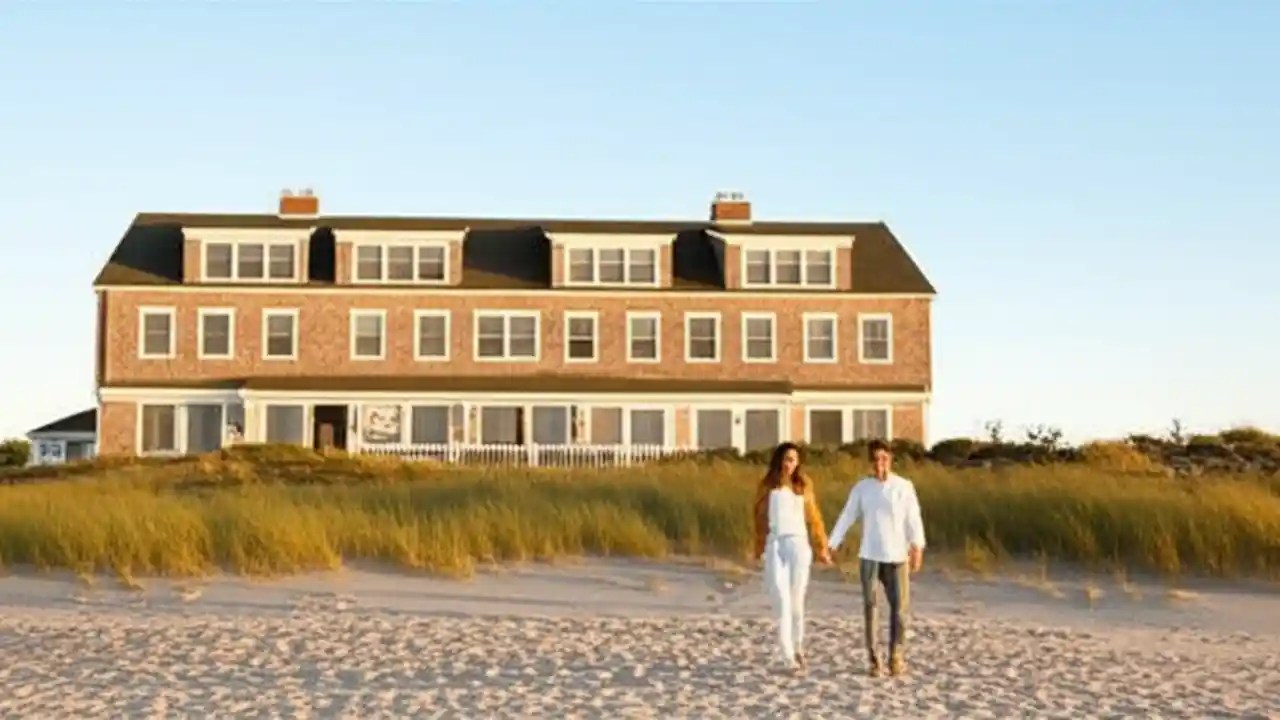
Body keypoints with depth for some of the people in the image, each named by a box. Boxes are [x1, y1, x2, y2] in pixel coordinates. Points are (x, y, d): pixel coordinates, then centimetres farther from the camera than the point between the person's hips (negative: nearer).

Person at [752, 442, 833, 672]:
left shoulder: (803, 485, 9)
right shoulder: (767, 486, 8)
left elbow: (813, 518, 9)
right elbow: (760, 518, 10)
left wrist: (822, 547, 6)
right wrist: (759, 549, 7)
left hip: (798, 544, 1)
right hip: (774, 546, -1)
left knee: (796, 600, 4)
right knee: (781, 600, -9)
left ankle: (798, 647, 24)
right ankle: (788, 655, -12)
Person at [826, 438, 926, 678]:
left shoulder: (904, 486, 1)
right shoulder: (861, 488, 5)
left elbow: (913, 519, -5)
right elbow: (846, 518, 4)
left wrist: (917, 547, -18)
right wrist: (830, 546, -3)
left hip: (897, 556, -1)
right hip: (869, 556, 1)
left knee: (899, 607, -3)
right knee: (870, 607, 0)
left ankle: (896, 657, 13)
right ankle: (875, 661, 6)